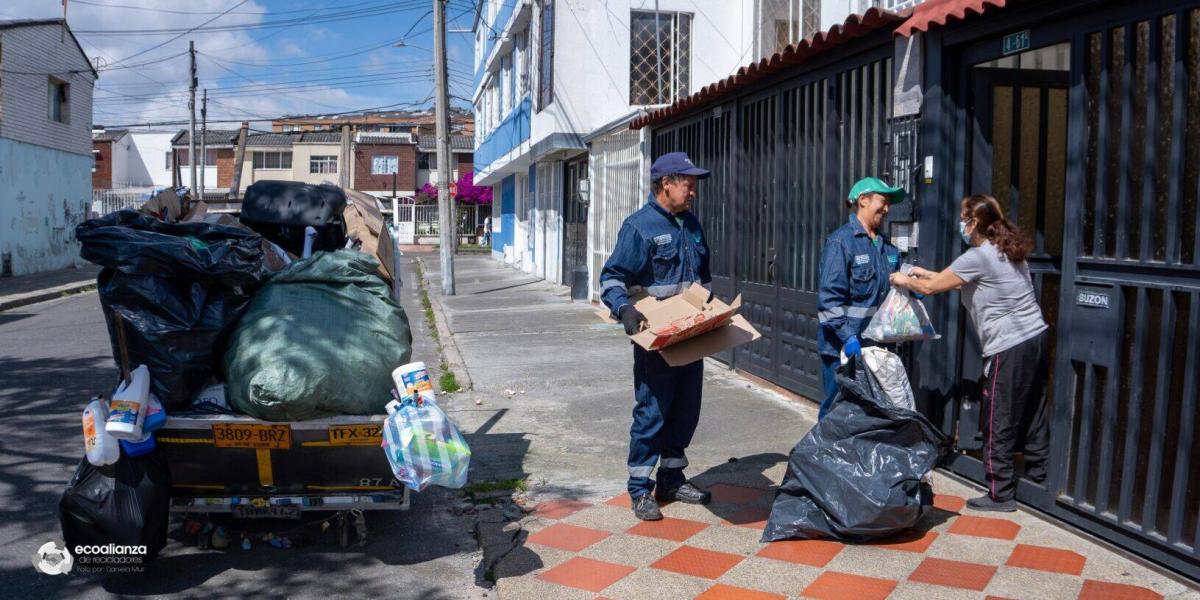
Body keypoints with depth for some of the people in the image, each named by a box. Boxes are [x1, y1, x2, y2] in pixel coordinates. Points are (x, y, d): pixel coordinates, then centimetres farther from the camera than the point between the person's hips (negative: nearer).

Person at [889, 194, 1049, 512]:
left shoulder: (978, 257, -14)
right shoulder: (1005, 250, 14)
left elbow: (931, 288, -6)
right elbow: (957, 281, 24)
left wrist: (905, 281, 13)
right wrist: (925, 273, 27)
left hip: (1009, 348, -9)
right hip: (1036, 338, 9)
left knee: (999, 424, 0)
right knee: (1031, 415, 17)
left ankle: (1001, 494, 6)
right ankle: (1039, 476, 27)